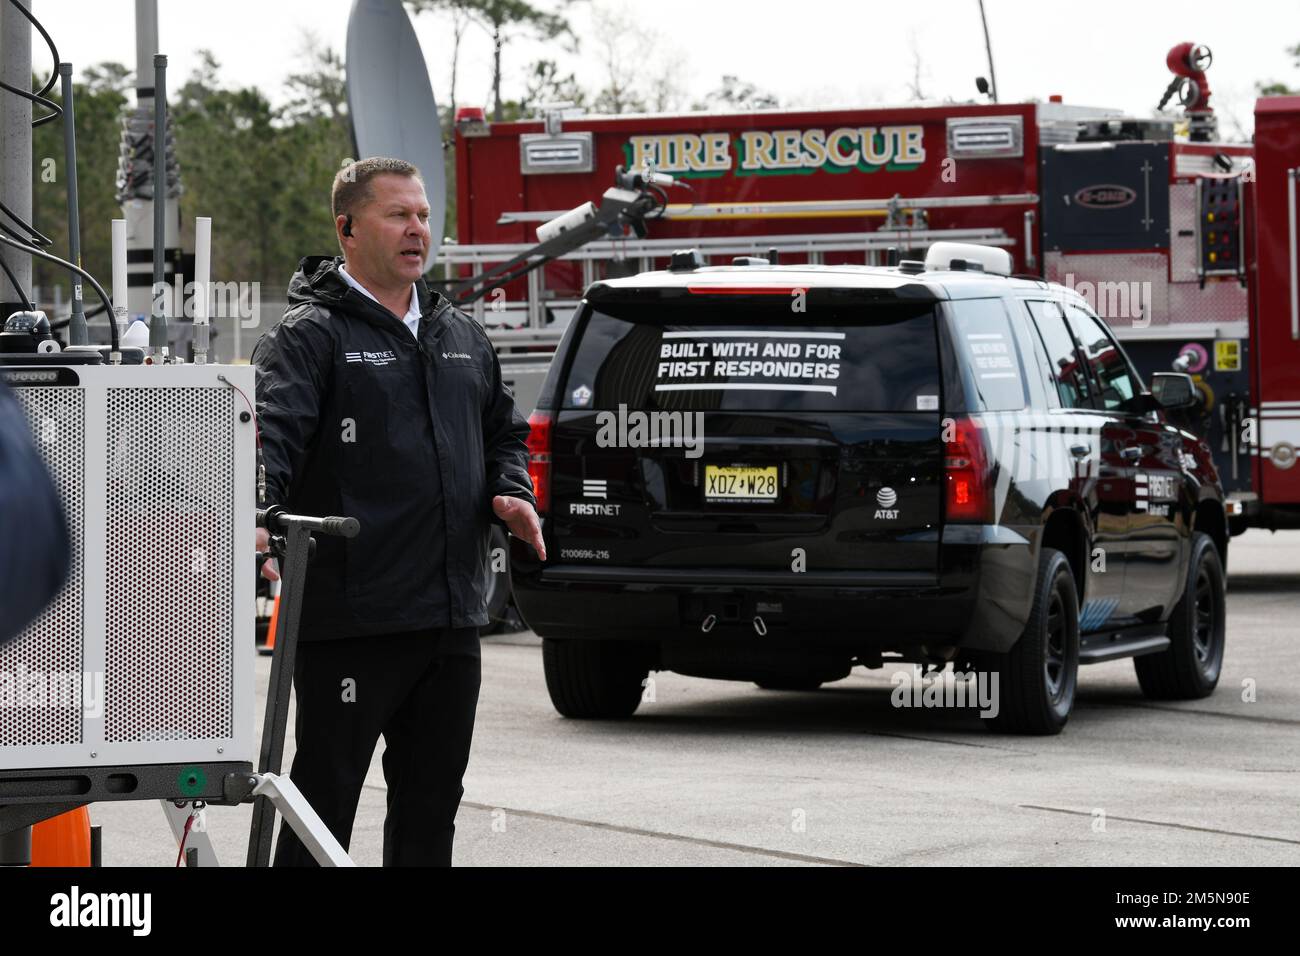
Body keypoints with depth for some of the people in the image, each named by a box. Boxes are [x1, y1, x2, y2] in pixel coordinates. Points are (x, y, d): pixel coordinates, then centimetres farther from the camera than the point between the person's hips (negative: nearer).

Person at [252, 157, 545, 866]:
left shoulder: (462, 338, 17)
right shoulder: (312, 334, -7)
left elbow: (504, 432, 27)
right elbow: (272, 429, -21)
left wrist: (510, 493, 5)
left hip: (452, 619, 7)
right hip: (349, 620, -7)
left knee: (432, 806, 14)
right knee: (325, 800, -2)